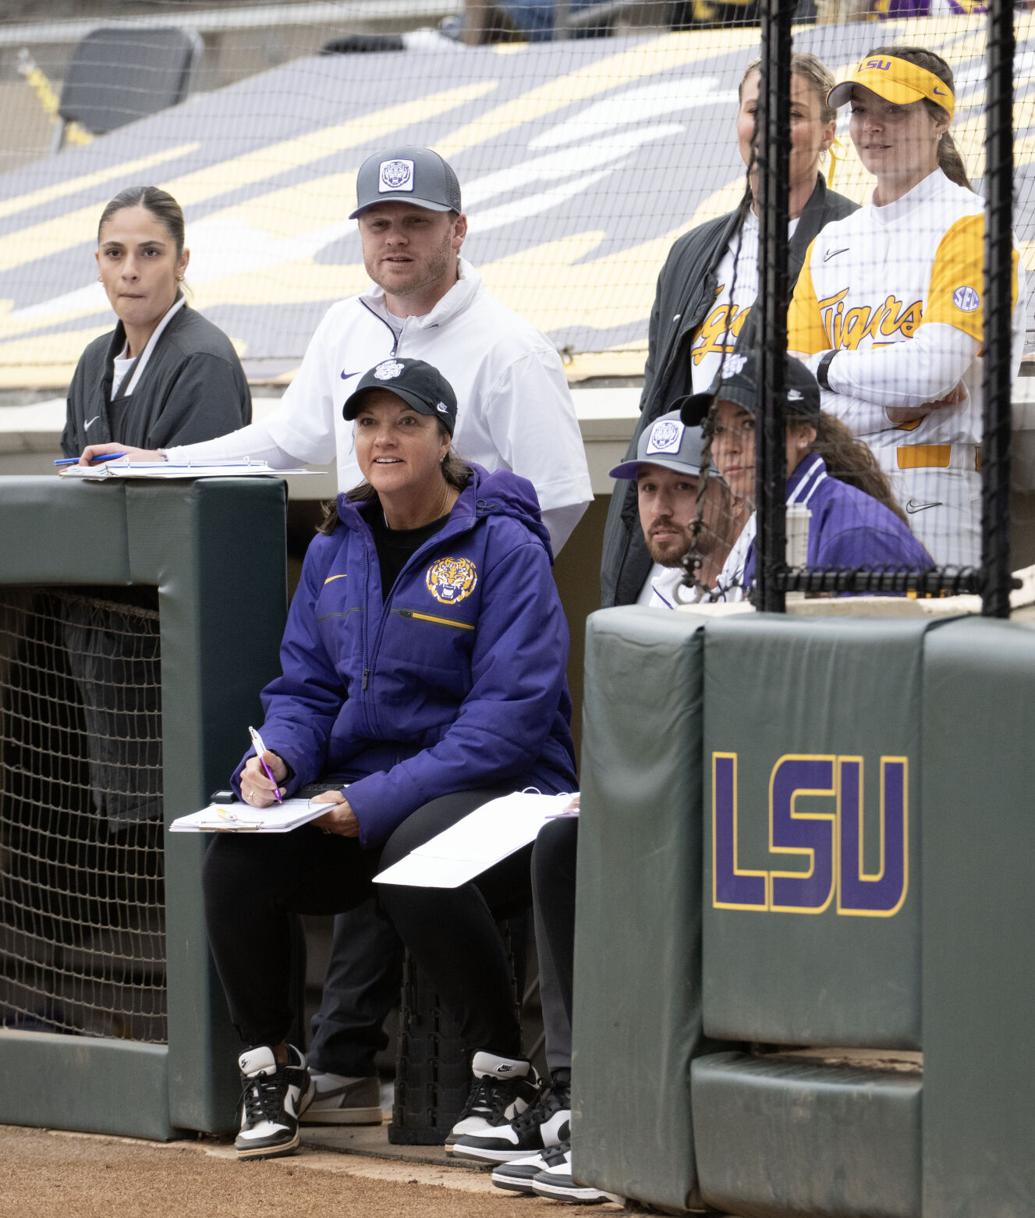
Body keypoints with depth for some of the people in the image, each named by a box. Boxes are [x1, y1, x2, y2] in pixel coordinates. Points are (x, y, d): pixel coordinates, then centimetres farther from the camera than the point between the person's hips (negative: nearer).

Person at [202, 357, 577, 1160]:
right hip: (356, 794, 5)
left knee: (416, 852, -39)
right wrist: (276, 758, -9)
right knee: (238, 848, -22)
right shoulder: (336, 552, 14)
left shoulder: (505, 548, -7)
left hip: (496, 793, -5)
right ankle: (269, 1065, -3)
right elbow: (305, 688, 17)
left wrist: (381, 800, -21)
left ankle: (504, 1075, -20)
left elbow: (510, 714, -14)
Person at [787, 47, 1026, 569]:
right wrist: (891, 407, -6)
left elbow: (934, 370, -14)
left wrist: (829, 366, 1)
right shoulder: (831, 243, 18)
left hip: (938, 490, -5)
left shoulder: (970, 227, -1)